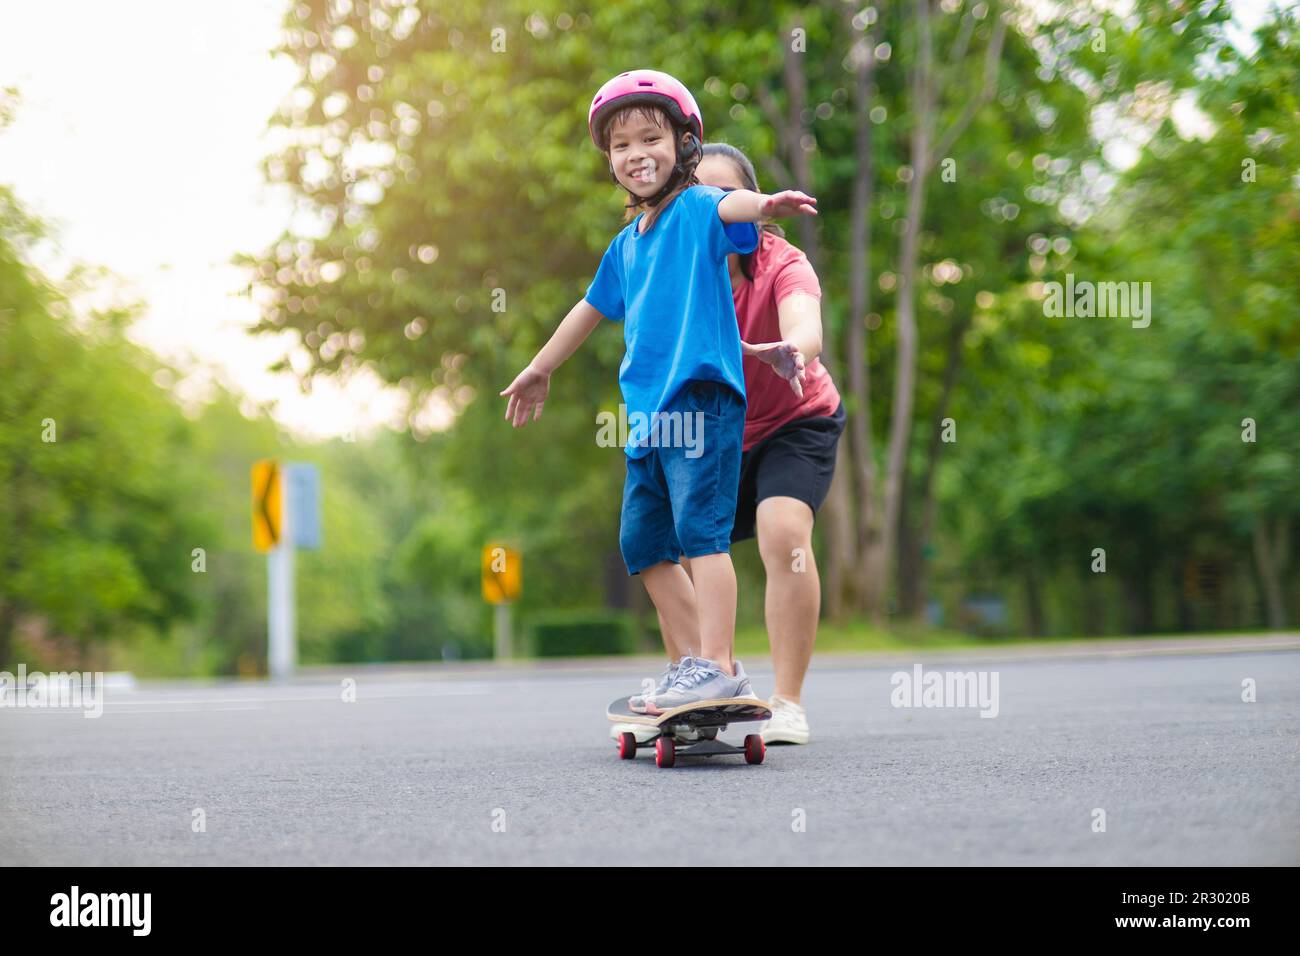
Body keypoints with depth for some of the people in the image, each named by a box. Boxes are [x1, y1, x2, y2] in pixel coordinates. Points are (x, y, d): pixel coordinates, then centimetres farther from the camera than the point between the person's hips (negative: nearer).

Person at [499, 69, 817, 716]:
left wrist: (764, 204, -52)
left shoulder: (696, 208, -3)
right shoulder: (625, 245, 20)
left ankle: (717, 667, -15)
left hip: (702, 394, -8)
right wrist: (540, 369, 47)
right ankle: (697, 660, 16)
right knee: (642, 541, 9)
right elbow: (593, 308, 35)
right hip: (647, 410, 8)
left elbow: (728, 206, -27)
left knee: (700, 529, -14)